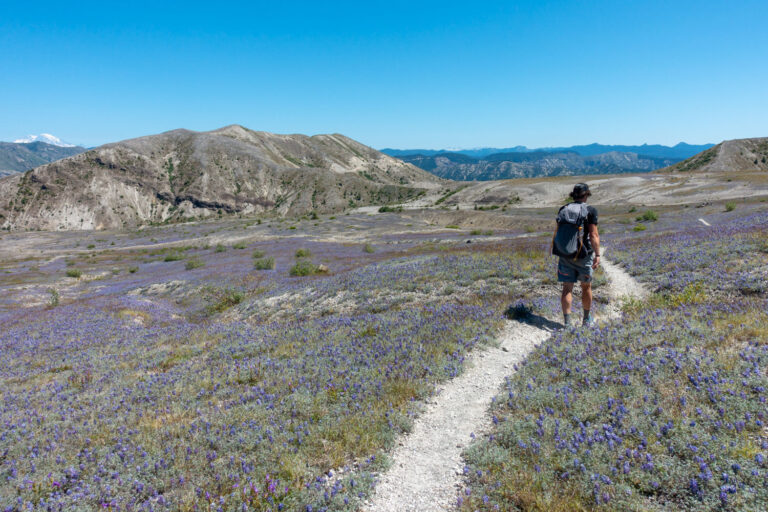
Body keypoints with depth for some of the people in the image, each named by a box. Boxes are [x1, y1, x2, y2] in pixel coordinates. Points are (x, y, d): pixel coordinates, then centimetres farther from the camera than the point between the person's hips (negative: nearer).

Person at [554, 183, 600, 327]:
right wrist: (597, 255, -11)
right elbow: (593, 235, -13)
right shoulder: (590, 210, -7)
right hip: (584, 254, -2)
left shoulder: (562, 209, 6)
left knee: (567, 288, 4)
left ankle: (567, 322, -1)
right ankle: (587, 319, 28)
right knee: (586, 287, 15)